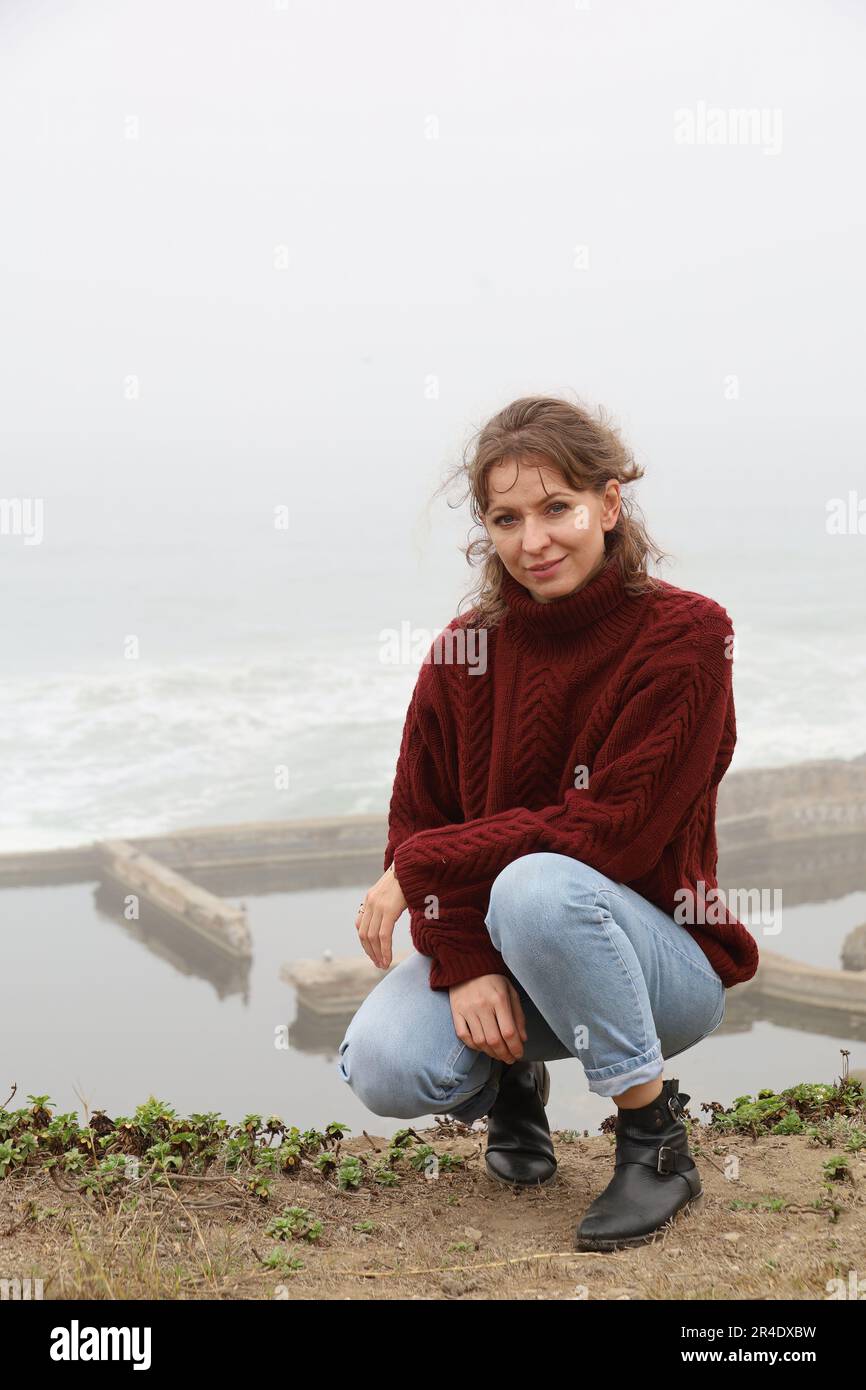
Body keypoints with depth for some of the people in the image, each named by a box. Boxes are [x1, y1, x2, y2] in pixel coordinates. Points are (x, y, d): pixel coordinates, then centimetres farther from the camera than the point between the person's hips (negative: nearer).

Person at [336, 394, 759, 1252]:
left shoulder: (684, 636, -14)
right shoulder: (465, 649, -1)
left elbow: (609, 833, -20)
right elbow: (417, 820, -3)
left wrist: (423, 866, -20)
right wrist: (465, 965, -20)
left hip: (665, 962, -4)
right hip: (496, 960, 4)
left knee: (536, 885, -36)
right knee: (384, 1066, -25)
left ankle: (657, 1141, -14)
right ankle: (513, 1083, 13)